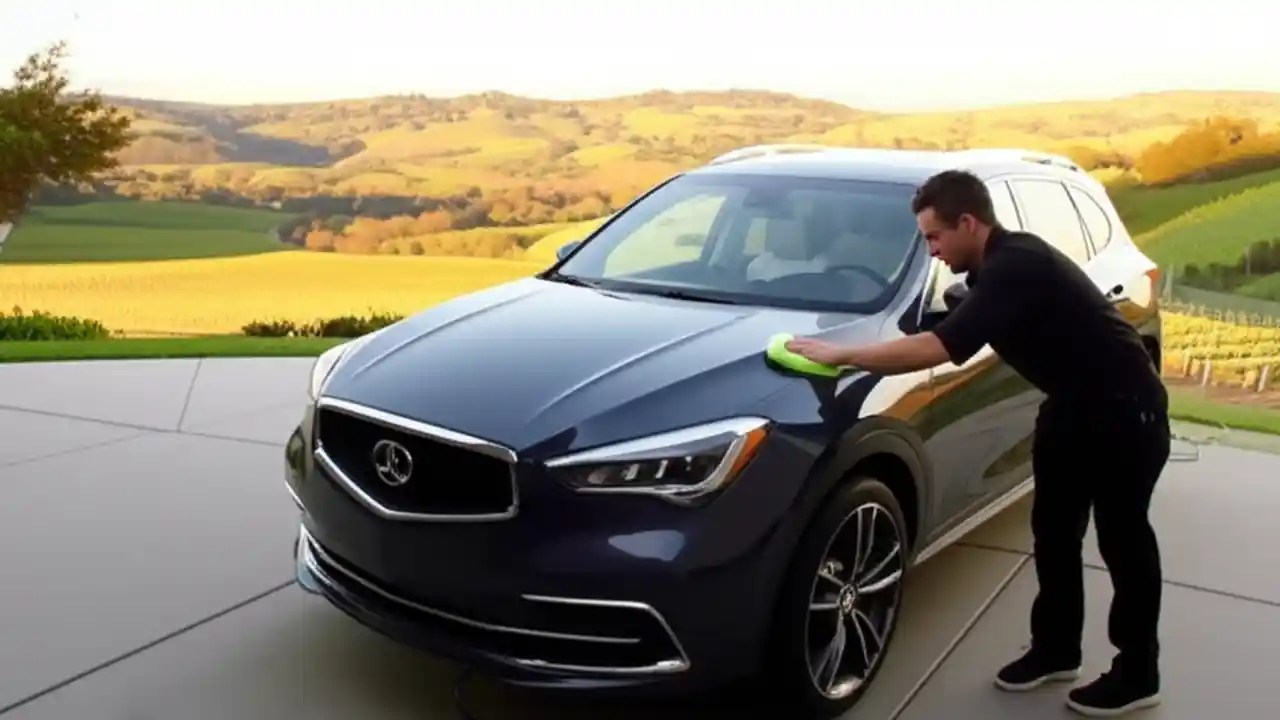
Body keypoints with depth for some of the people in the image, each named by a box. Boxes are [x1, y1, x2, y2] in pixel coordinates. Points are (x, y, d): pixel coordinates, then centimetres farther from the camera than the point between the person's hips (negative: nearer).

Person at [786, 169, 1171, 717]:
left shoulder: (1016, 267, -30)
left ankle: (1137, 674, 17)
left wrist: (841, 355, -33)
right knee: (1054, 530, 13)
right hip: (1072, 406, 9)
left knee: (1122, 538, 2)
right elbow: (951, 336, 10)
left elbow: (941, 347, -38)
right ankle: (1055, 650, 27)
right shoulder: (1000, 263, 2)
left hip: (1124, 409, -9)